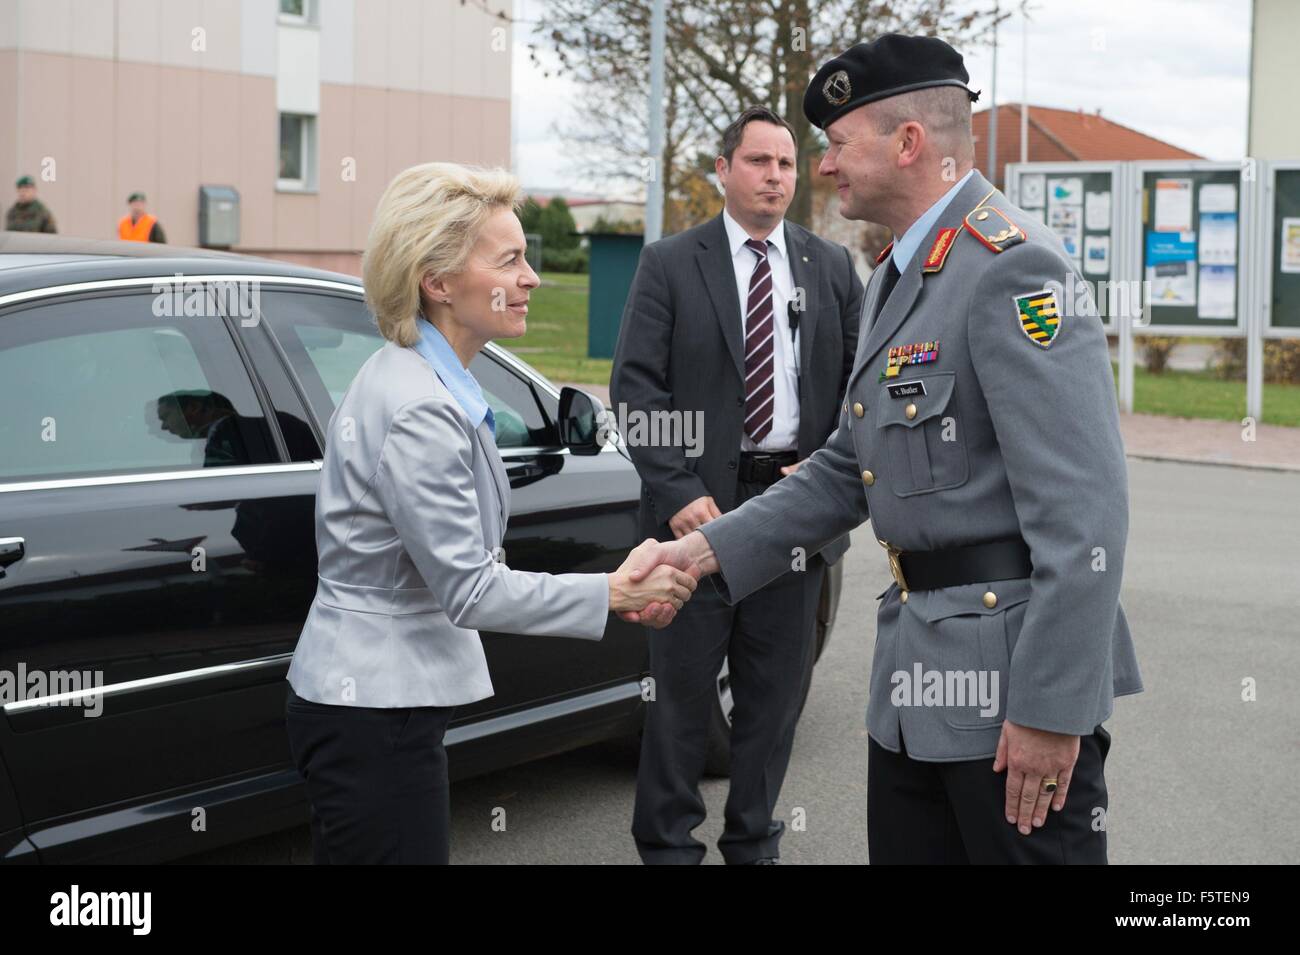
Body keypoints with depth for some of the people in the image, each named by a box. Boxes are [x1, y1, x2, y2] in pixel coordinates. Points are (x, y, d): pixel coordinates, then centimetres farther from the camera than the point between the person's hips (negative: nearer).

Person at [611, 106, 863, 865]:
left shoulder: (832, 268, 9)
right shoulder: (670, 264, 1)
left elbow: (860, 380, 9)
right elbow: (636, 385, -4)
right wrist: (677, 494, -13)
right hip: (702, 503, -2)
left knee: (777, 688, 9)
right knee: (684, 686, 3)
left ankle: (755, 842, 22)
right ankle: (668, 843, 15)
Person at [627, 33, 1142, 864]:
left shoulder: (1013, 267, -16)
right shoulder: (896, 279, 15)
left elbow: (1083, 508, -22)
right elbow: (849, 469, 20)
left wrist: (1052, 707, -23)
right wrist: (714, 550, 10)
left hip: (1011, 669, -9)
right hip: (916, 671, 9)